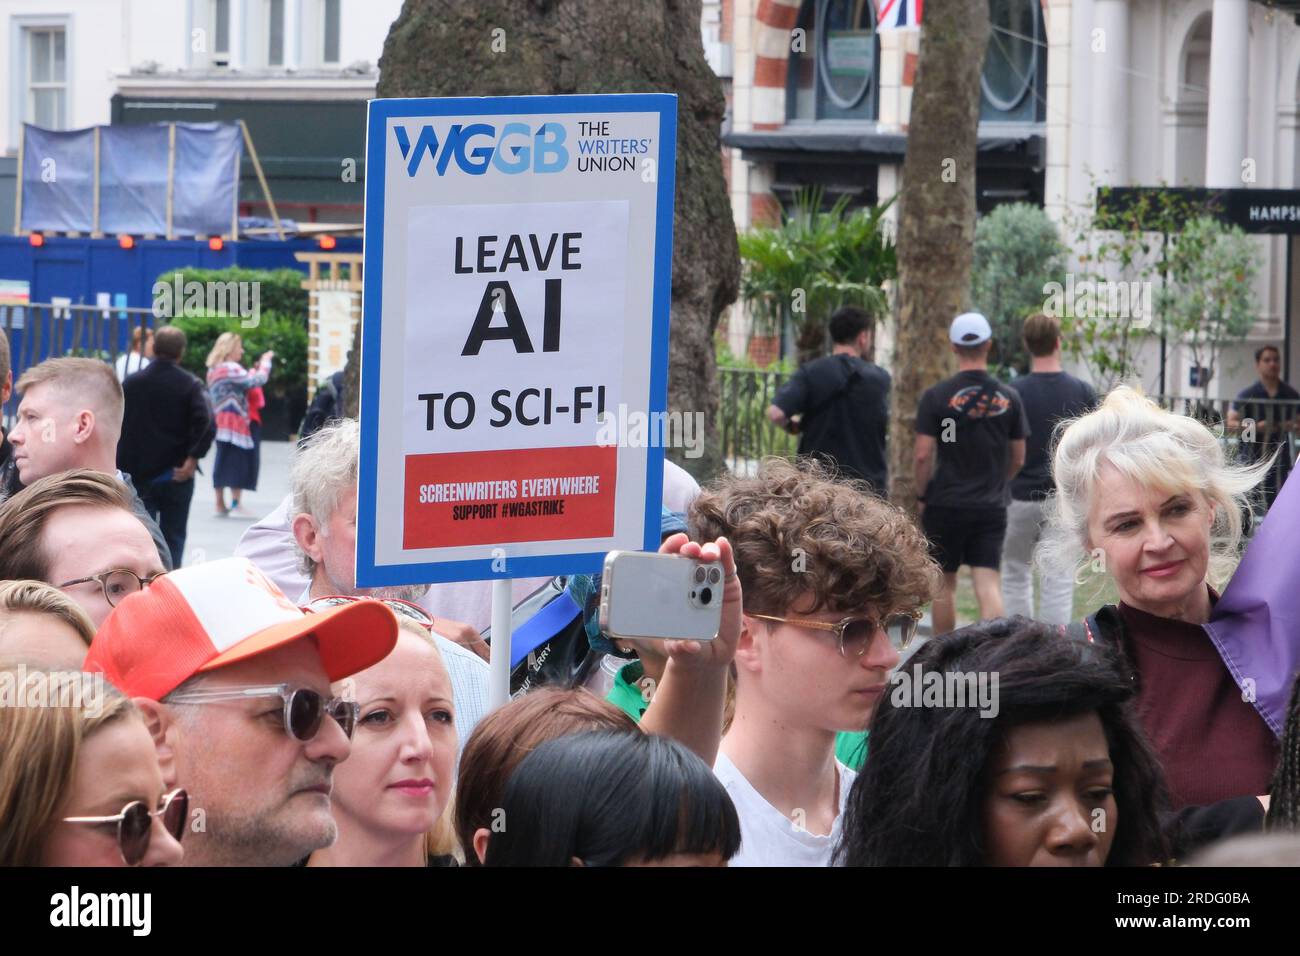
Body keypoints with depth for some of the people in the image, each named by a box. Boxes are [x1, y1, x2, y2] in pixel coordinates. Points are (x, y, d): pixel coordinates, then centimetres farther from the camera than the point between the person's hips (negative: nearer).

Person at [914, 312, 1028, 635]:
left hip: (945, 503, -1)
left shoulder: (936, 397, -7)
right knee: (988, 582, -3)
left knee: (945, 584, 12)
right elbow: (1018, 459, 7)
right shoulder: (1008, 398, 1)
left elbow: (923, 455, -9)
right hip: (991, 507, 1)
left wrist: (921, 495, 5)